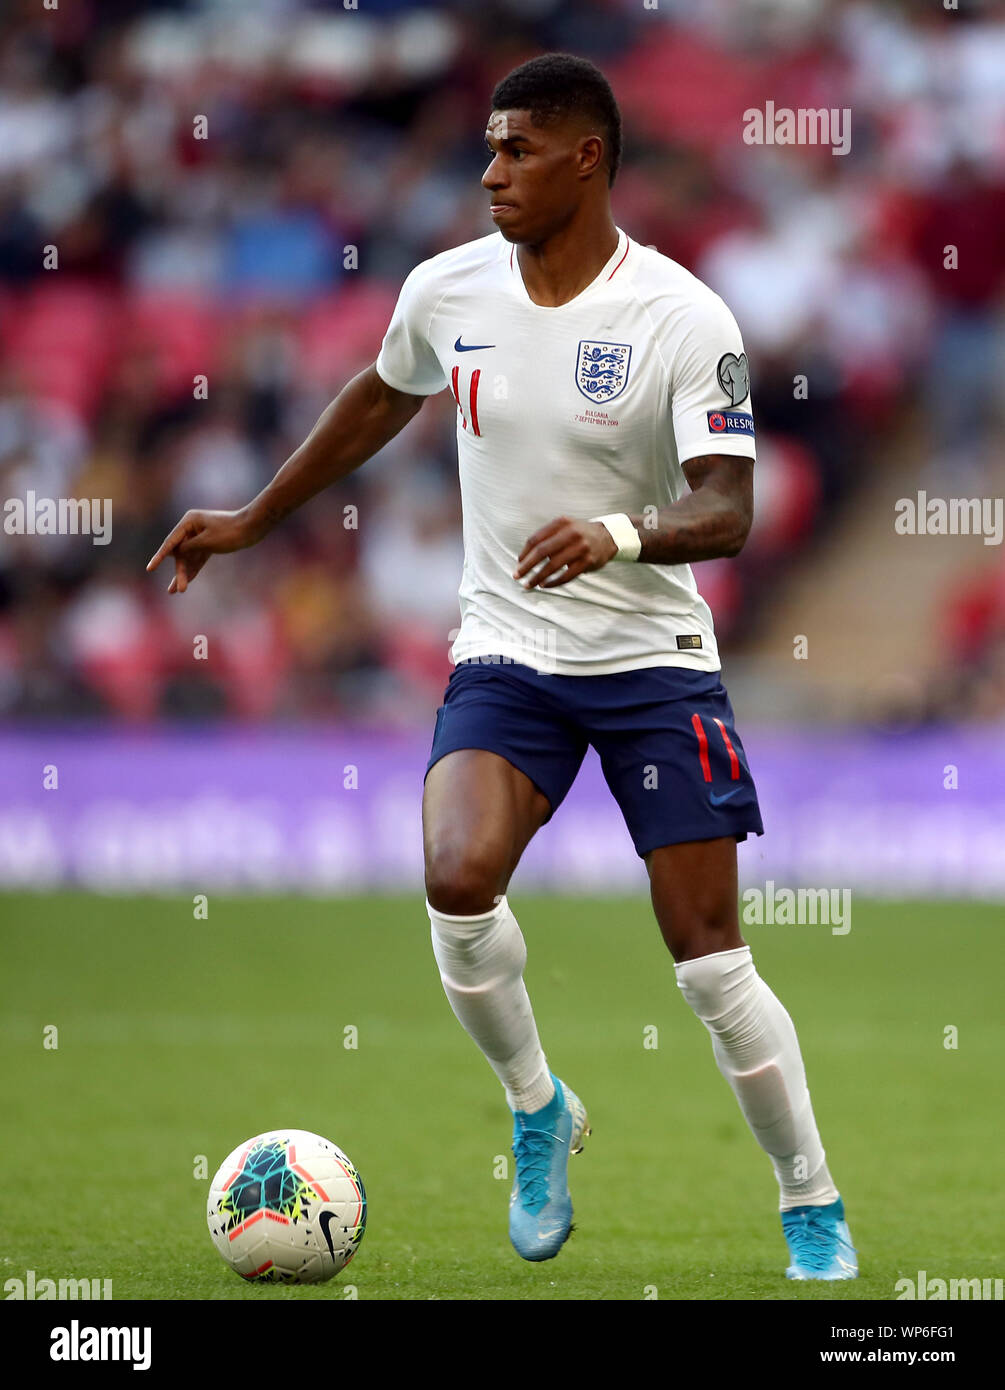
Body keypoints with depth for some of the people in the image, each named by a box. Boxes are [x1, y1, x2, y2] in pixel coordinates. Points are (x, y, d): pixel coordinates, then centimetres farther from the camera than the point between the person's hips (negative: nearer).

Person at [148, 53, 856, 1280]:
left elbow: (725, 510, -20)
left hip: (652, 659, -3)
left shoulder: (683, 320, -14)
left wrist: (618, 534, -40)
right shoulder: (448, 292, 0)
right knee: (457, 879, -24)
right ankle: (537, 1110, 2)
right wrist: (252, 520, 25)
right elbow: (382, 397, 21)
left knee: (709, 957, -7)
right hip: (506, 656, 3)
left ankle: (812, 1206, 11)